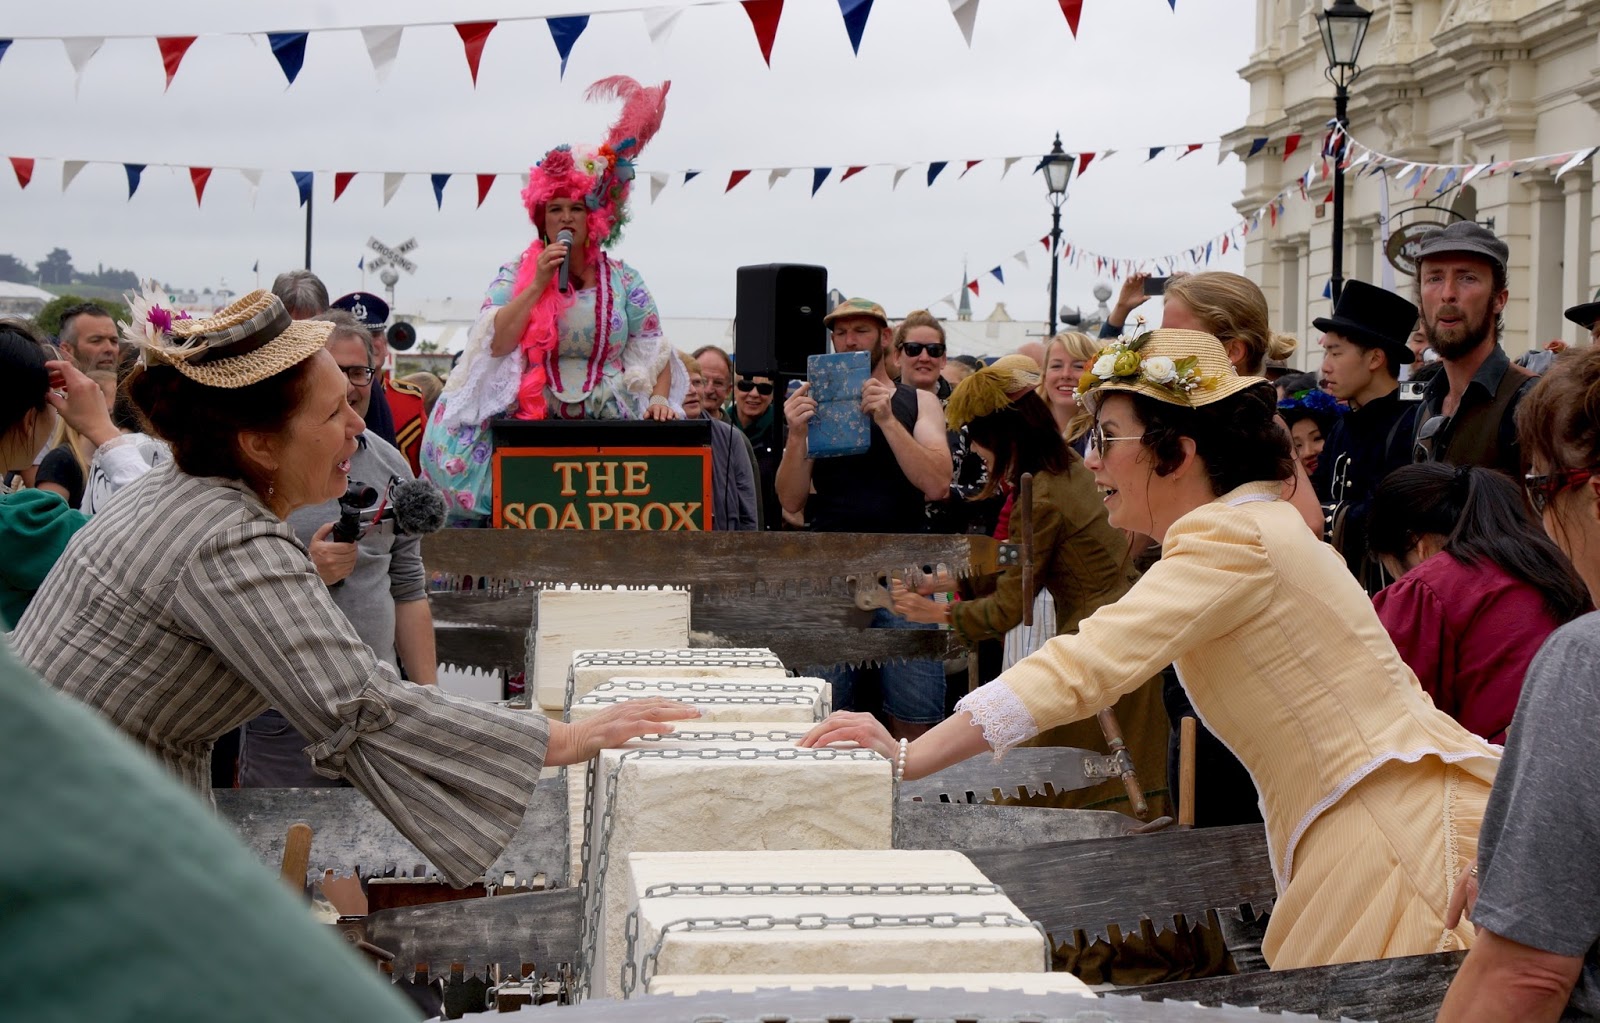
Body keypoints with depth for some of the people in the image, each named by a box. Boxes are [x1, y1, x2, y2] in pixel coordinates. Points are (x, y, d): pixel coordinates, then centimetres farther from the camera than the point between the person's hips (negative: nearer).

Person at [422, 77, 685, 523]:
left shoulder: (623, 280, 12)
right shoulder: (515, 275, 10)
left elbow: (655, 356, 11)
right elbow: (493, 344, -5)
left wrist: (660, 399, -8)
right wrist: (539, 283, -7)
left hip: (610, 427, 1)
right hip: (534, 426, -1)